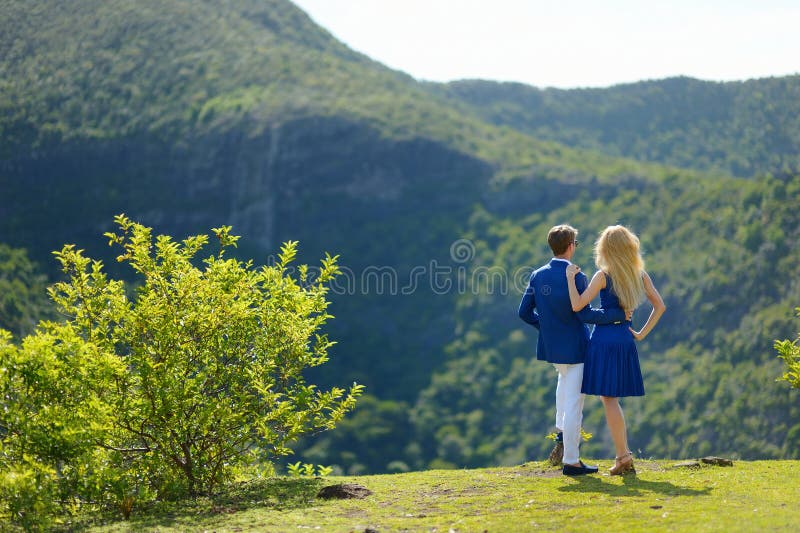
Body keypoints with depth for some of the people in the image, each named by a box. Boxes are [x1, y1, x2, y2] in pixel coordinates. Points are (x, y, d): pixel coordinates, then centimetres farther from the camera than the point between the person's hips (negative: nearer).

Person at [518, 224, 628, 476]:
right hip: (573, 347, -7)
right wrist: (619, 314, -13)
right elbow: (584, 314, -21)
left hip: (550, 346, 7)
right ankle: (571, 461, 3)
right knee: (573, 404, -1)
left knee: (564, 375, 38)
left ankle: (561, 427, 33)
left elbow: (524, 312, 4)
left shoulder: (538, 275, 1)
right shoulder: (575, 276, -18)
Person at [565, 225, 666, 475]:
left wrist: (571, 278, -5)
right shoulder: (640, 275, 5)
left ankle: (623, 455, -2)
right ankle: (624, 456, 13)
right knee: (611, 399, 15)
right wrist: (642, 333, 8)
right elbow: (660, 306, 5)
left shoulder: (603, 276, -11)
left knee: (609, 399, 0)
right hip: (625, 340, 6)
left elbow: (577, 305, -16)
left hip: (604, 339, -6)